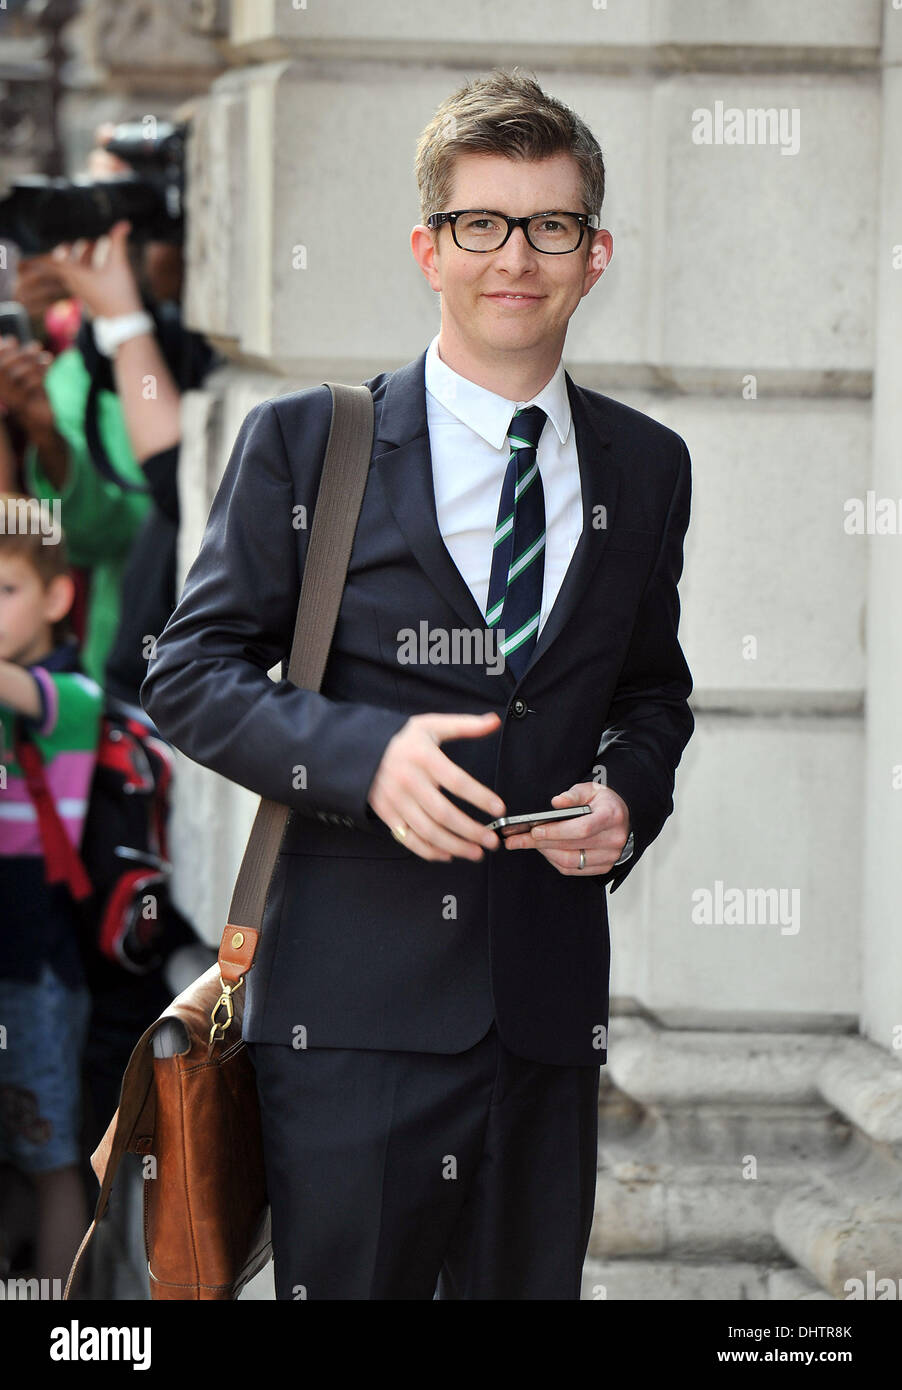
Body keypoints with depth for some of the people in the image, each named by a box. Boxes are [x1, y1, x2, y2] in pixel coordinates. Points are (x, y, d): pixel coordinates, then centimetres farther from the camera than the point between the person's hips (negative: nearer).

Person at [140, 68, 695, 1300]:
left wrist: (628, 797, 0)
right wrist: (363, 752, -16)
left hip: (551, 1006, 3)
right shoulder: (304, 444, 3)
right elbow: (189, 672, 1)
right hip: (355, 1005, -3)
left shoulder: (647, 469, 13)